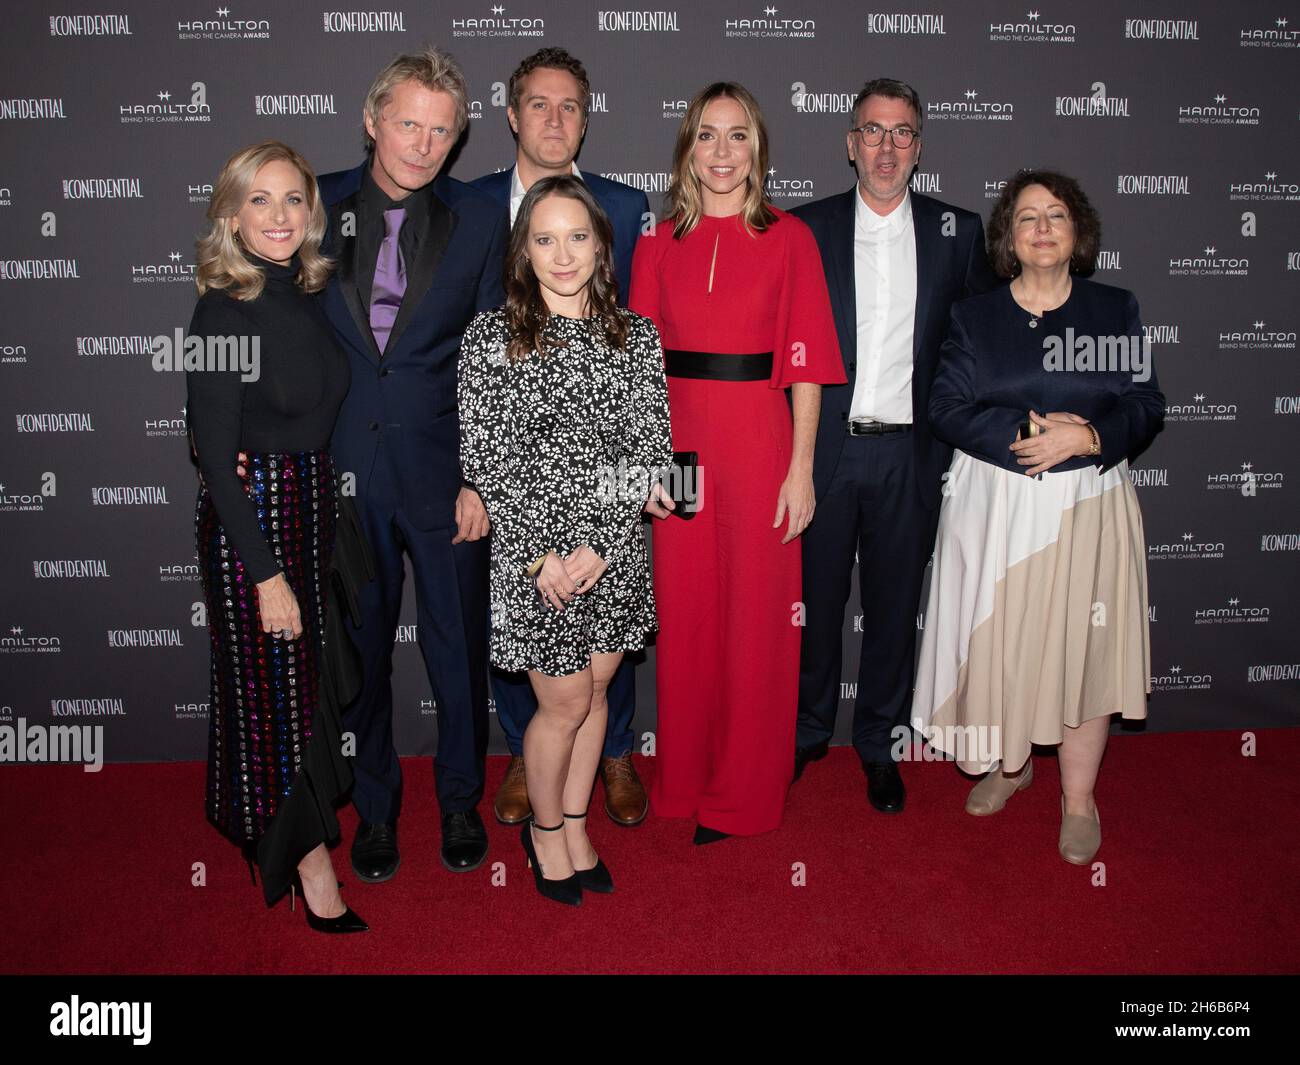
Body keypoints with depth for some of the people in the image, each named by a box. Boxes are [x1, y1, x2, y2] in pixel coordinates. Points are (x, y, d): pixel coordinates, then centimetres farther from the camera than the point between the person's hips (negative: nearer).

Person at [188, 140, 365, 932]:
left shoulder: (312, 295, 3)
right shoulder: (223, 312, -16)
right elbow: (215, 458, -17)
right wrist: (265, 573, -19)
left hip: (316, 505, 7)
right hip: (250, 516, -7)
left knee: (311, 671, 19)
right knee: (272, 682, 6)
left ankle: (302, 825, 40)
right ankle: (307, 854, 22)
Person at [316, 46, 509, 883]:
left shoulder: (479, 222, 1)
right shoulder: (316, 209, 3)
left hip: (441, 470, 0)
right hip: (340, 469, 1)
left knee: (458, 647, 10)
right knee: (359, 646, 13)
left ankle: (461, 799, 32)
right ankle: (375, 806, 32)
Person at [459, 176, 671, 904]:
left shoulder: (637, 336, 2)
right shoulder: (492, 337, -5)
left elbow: (654, 451, -2)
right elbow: (484, 461, -7)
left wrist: (599, 548, -12)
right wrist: (540, 554, -13)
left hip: (616, 553, 3)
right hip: (531, 553, -3)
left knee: (595, 690, 14)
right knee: (565, 701, 5)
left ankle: (575, 824, 34)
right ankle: (545, 828, 31)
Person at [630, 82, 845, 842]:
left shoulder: (789, 238, 2)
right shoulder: (658, 244, 9)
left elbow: (805, 367, -3)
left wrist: (801, 468, -9)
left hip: (760, 443, -2)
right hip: (678, 444, 2)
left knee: (757, 617, 5)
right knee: (684, 614, 9)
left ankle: (744, 796, 22)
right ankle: (685, 782, 28)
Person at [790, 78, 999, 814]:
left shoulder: (957, 231, 5)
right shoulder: (805, 230, 3)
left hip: (910, 454, 1)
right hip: (823, 450, 0)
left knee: (895, 605, 11)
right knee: (815, 599, 10)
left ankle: (880, 744, 28)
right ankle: (808, 731, 30)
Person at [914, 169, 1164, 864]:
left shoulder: (1115, 310, 6)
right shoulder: (975, 315, 5)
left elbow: (1146, 406, 1)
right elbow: (946, 407, -5)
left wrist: (1084, 437, -17)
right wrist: (1024, 434, -18)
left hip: (1087, 504, 0)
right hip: (993, 505, 1)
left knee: (1082, 647, 3)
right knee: (997, 643, 7)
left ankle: (1079, 800, 18)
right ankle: (1009, 764, 33)